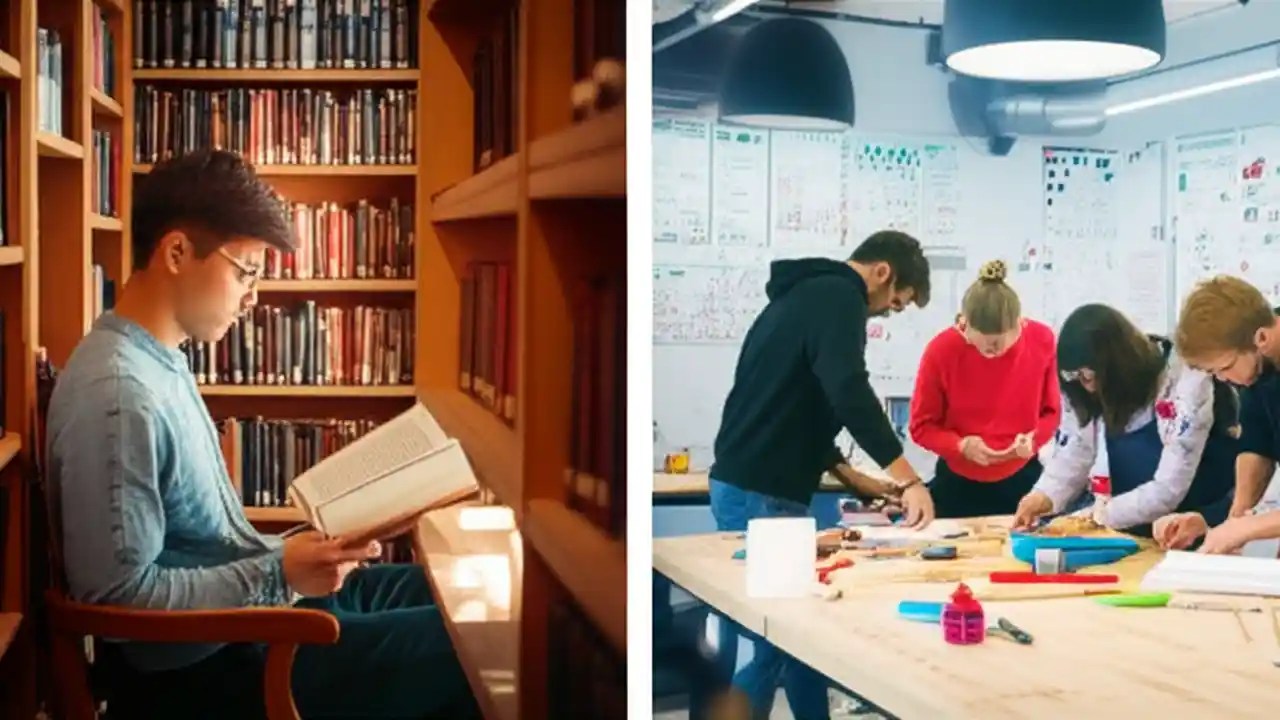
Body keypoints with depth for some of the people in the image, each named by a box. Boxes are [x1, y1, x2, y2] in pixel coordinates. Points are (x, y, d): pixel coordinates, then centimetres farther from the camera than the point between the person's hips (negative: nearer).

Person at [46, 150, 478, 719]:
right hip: (199, 670, -10)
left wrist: (286, 555, 4)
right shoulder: (116, 393, -24)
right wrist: (279, 574, -22)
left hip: (244, 607, 10)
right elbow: (120, 595, -25)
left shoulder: (160, 360, 8)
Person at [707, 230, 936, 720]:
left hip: (743, 485, 10)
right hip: (762, 494, -10)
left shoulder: (804, 293, 22)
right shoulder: (837, 296, -9)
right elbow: (849, 393, -23)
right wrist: (908, 479, -21)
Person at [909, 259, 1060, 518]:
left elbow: (1052, 411, 0)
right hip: (959, 484, -1)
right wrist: (961, 445, -26)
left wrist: (1034, 438, -21)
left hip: (1022, 480, 1)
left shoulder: (1042, 340, -13)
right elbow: (921, 426, -9)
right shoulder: (941, 350, -19)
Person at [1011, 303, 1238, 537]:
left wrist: (1098, 515, -25)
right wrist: (1045, 496, -19)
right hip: (1132, 527, 5)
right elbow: (1072, 454, -2)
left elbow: (1169, 490, -25)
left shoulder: (1184, 381, -23)